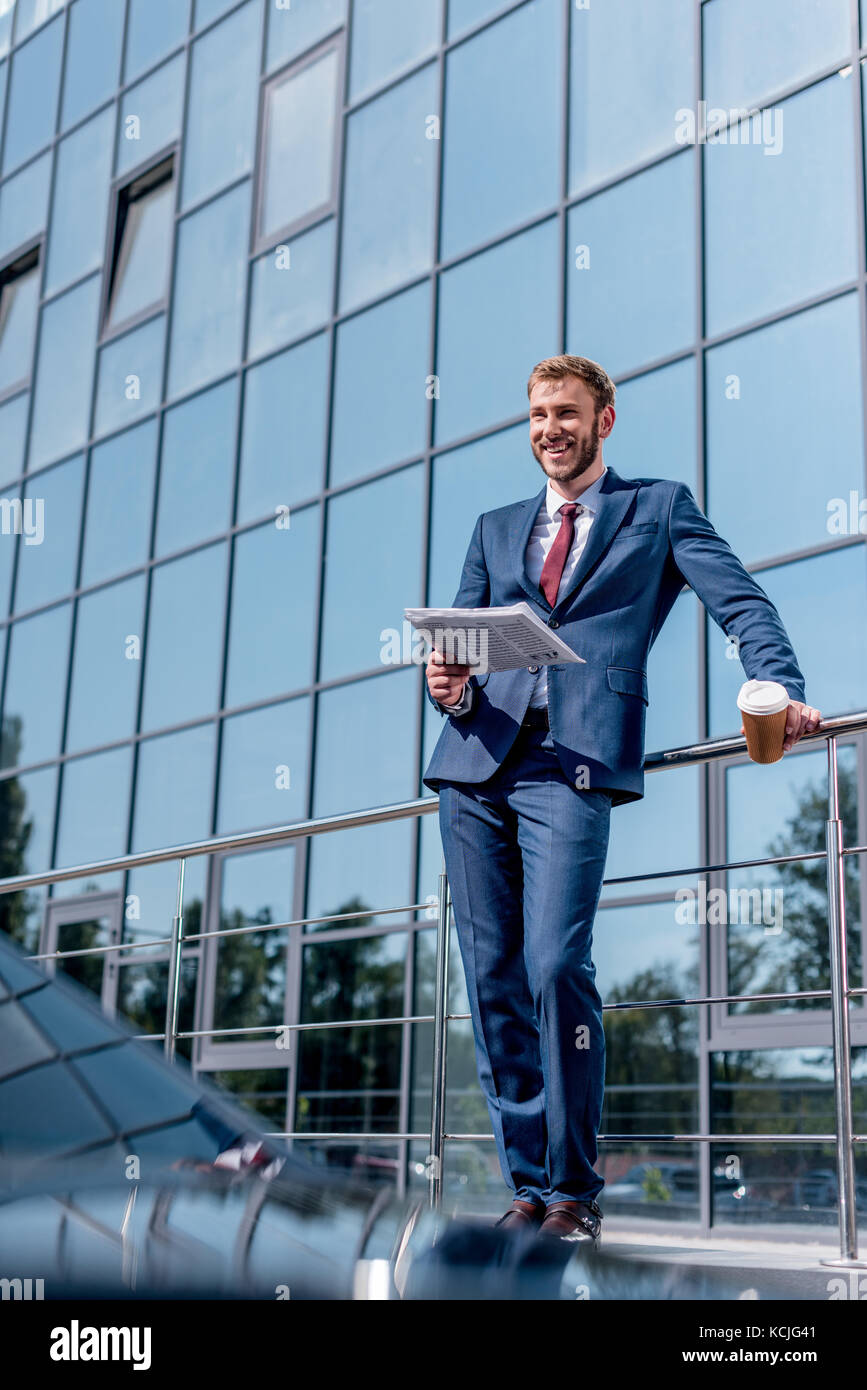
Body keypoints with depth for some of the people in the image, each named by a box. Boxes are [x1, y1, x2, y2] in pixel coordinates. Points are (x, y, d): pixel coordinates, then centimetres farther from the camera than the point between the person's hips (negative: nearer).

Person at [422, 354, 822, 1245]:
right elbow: (458, 637, 20)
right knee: (492, 981, 2)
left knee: (555, 969, -16)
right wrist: (448, 685, -5)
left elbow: (740, 602, 0)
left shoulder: (658, 507, 13)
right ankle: (527, 1183, 12)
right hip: (476, 767, 5)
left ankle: (572, 1190, -2)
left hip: (574, 765, -4)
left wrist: (780, 688, -19)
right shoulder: (496, 528, 25)